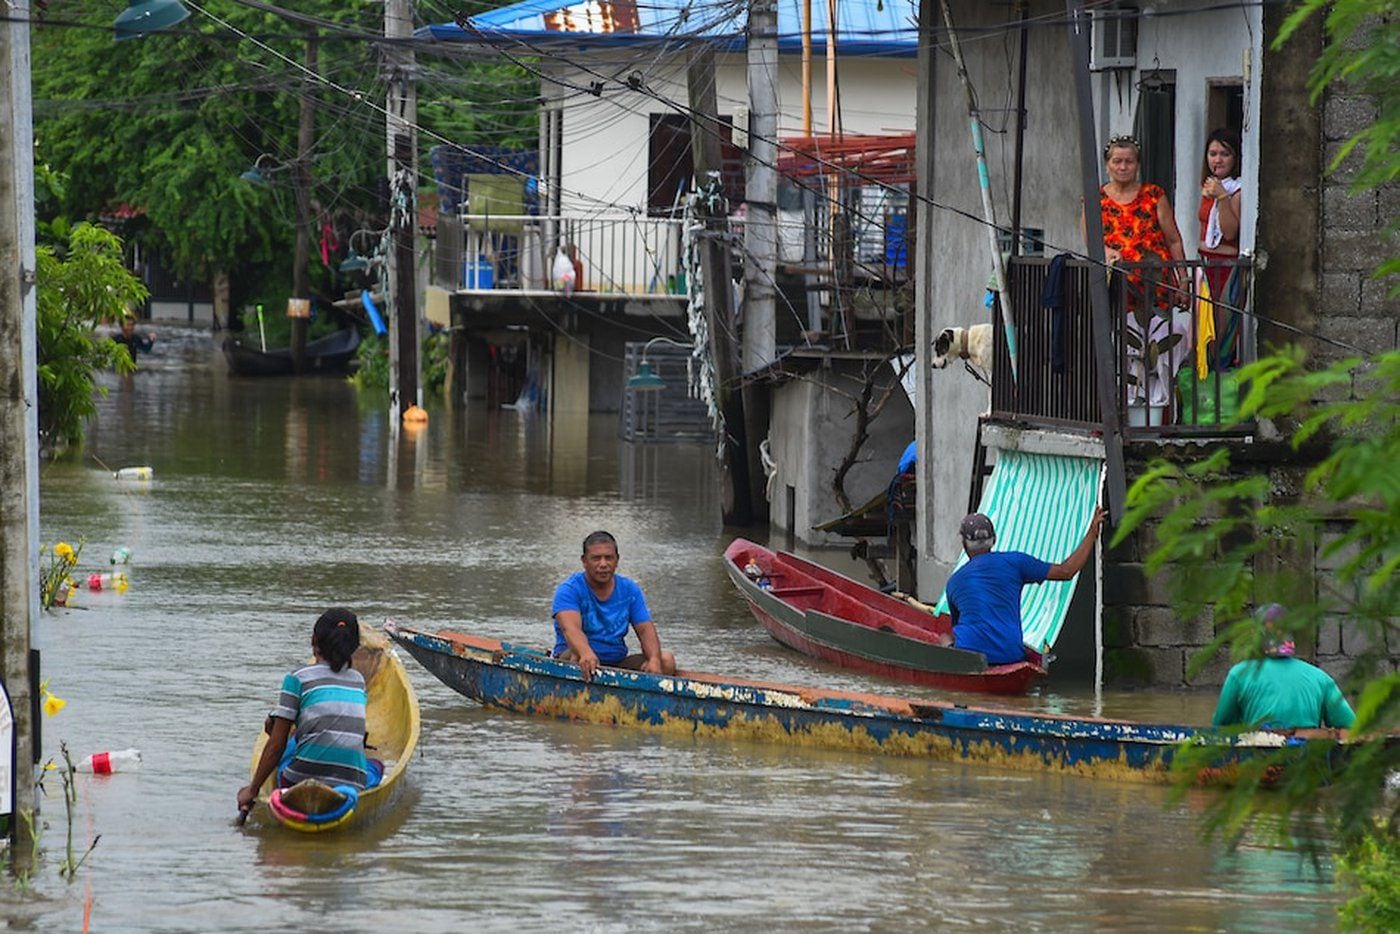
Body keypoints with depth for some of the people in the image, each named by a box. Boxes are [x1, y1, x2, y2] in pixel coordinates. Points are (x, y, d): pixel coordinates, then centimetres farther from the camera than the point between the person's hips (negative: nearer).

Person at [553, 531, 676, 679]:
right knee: (578, 658, -38)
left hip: (617, 663, 5)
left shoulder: (629, 590, 9)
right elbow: (571, 629, -26)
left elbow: (645, 630, 2)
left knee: (667, 660, -14)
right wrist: (587, 655, -49)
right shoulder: (569, 590, -7)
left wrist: (654, 660, -21)